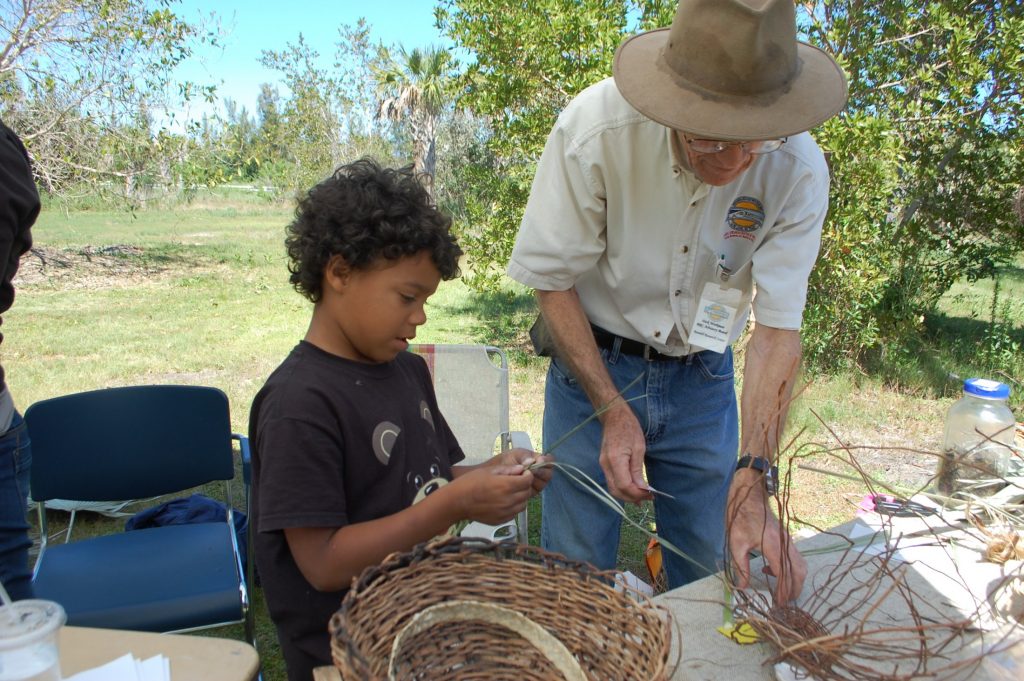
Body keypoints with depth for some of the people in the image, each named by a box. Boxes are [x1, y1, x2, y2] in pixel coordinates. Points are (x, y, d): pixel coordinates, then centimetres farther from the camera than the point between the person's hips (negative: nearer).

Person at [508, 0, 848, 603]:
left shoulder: (798, 168, -18)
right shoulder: (597, 128, -23)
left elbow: (778, 327, -17)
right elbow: (552, 280, -14)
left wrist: (754, 481, -27)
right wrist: (614, 410, -19)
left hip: (703, 378, 2)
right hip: (592, 362, -1)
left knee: (706, 573, 13)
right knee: (575, 567, 4)